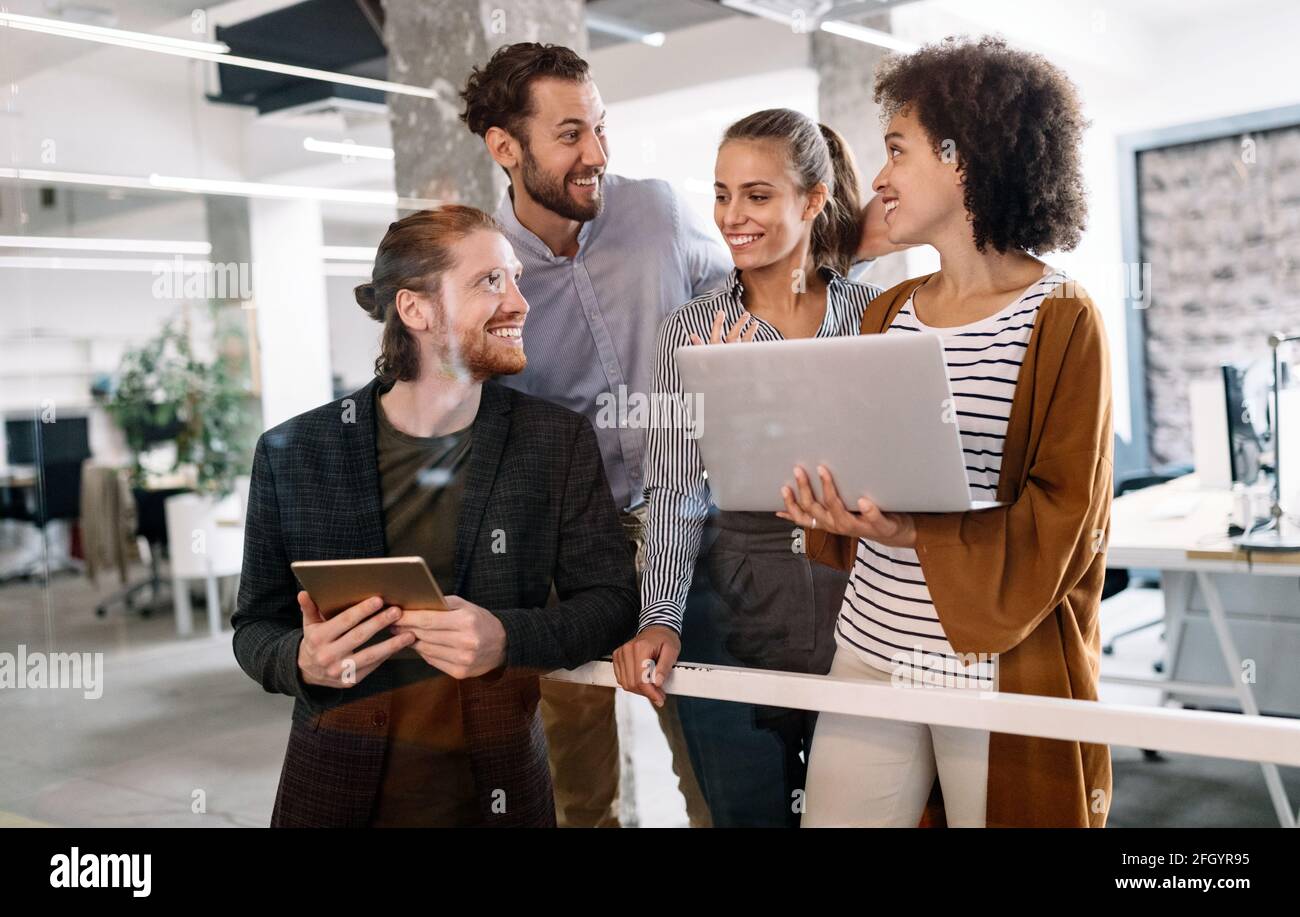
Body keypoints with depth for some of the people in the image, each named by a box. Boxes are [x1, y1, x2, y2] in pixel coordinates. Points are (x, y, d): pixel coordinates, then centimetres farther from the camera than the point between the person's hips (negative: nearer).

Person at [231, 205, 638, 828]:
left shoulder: (560, 442, -4)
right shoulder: (292, 454, -4)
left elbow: (611, 601, -3)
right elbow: (256, 627, 3)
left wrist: (509, 639, -22)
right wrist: (303, 661, -20)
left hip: (498, 790, 1)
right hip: (338, 794, 0)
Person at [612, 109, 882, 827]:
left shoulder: (875, 312, 1)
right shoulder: (691, 331, 1)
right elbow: (676, 489, -5)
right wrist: (660, 618, -16)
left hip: (860, 601, 0)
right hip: (733, 607, 0)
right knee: (750, 811, 10)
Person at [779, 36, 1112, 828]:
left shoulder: (1062, 320, -7)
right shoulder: (887, 314, 10)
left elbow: (1064, 517, -11)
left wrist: (916, 536, -23)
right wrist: (835, 507, -6)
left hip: (1003, 668, -5)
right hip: (869, 650, 5)